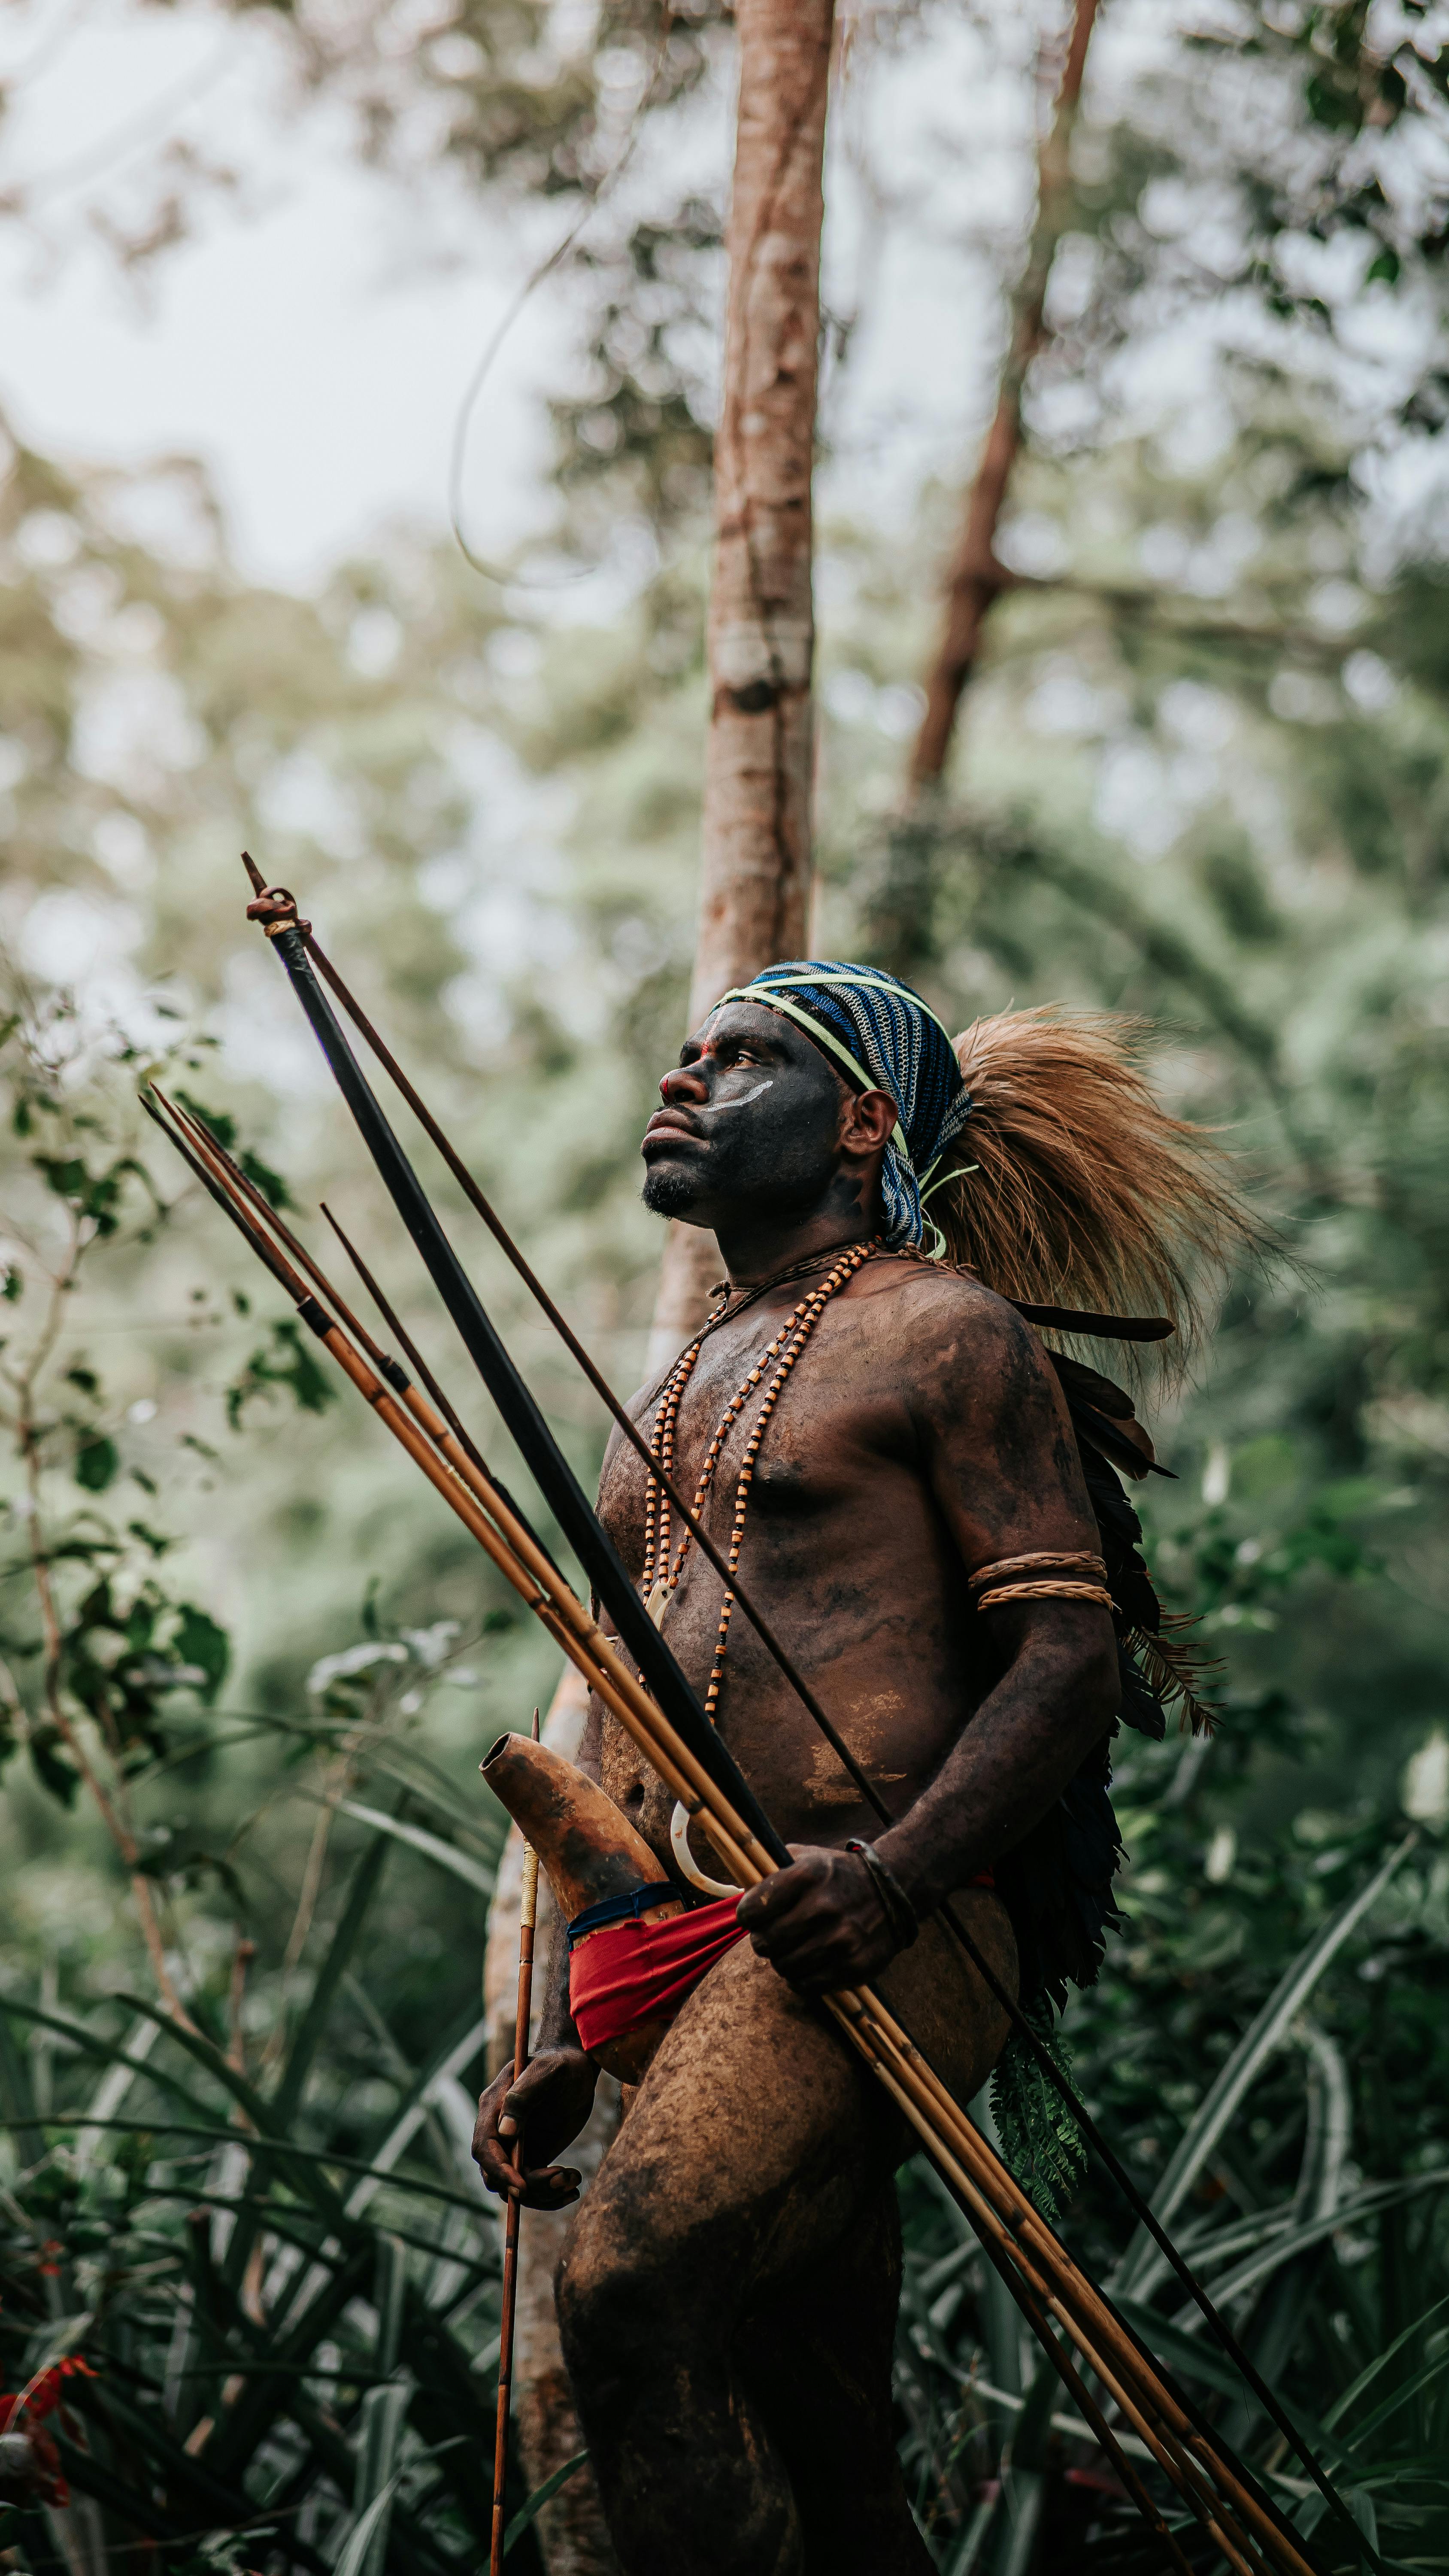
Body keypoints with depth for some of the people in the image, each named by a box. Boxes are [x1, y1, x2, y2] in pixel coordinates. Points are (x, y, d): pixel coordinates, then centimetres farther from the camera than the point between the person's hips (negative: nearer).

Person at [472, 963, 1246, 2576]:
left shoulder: (942, 1329, 2)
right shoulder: (682, 1389, 25)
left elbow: (1070, 1651, -8)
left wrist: (896, 1870, -24)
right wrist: (562, 2049, 18)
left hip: (885, 1939, -8)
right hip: (687, 1958, 8)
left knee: (631, 2277, -28)